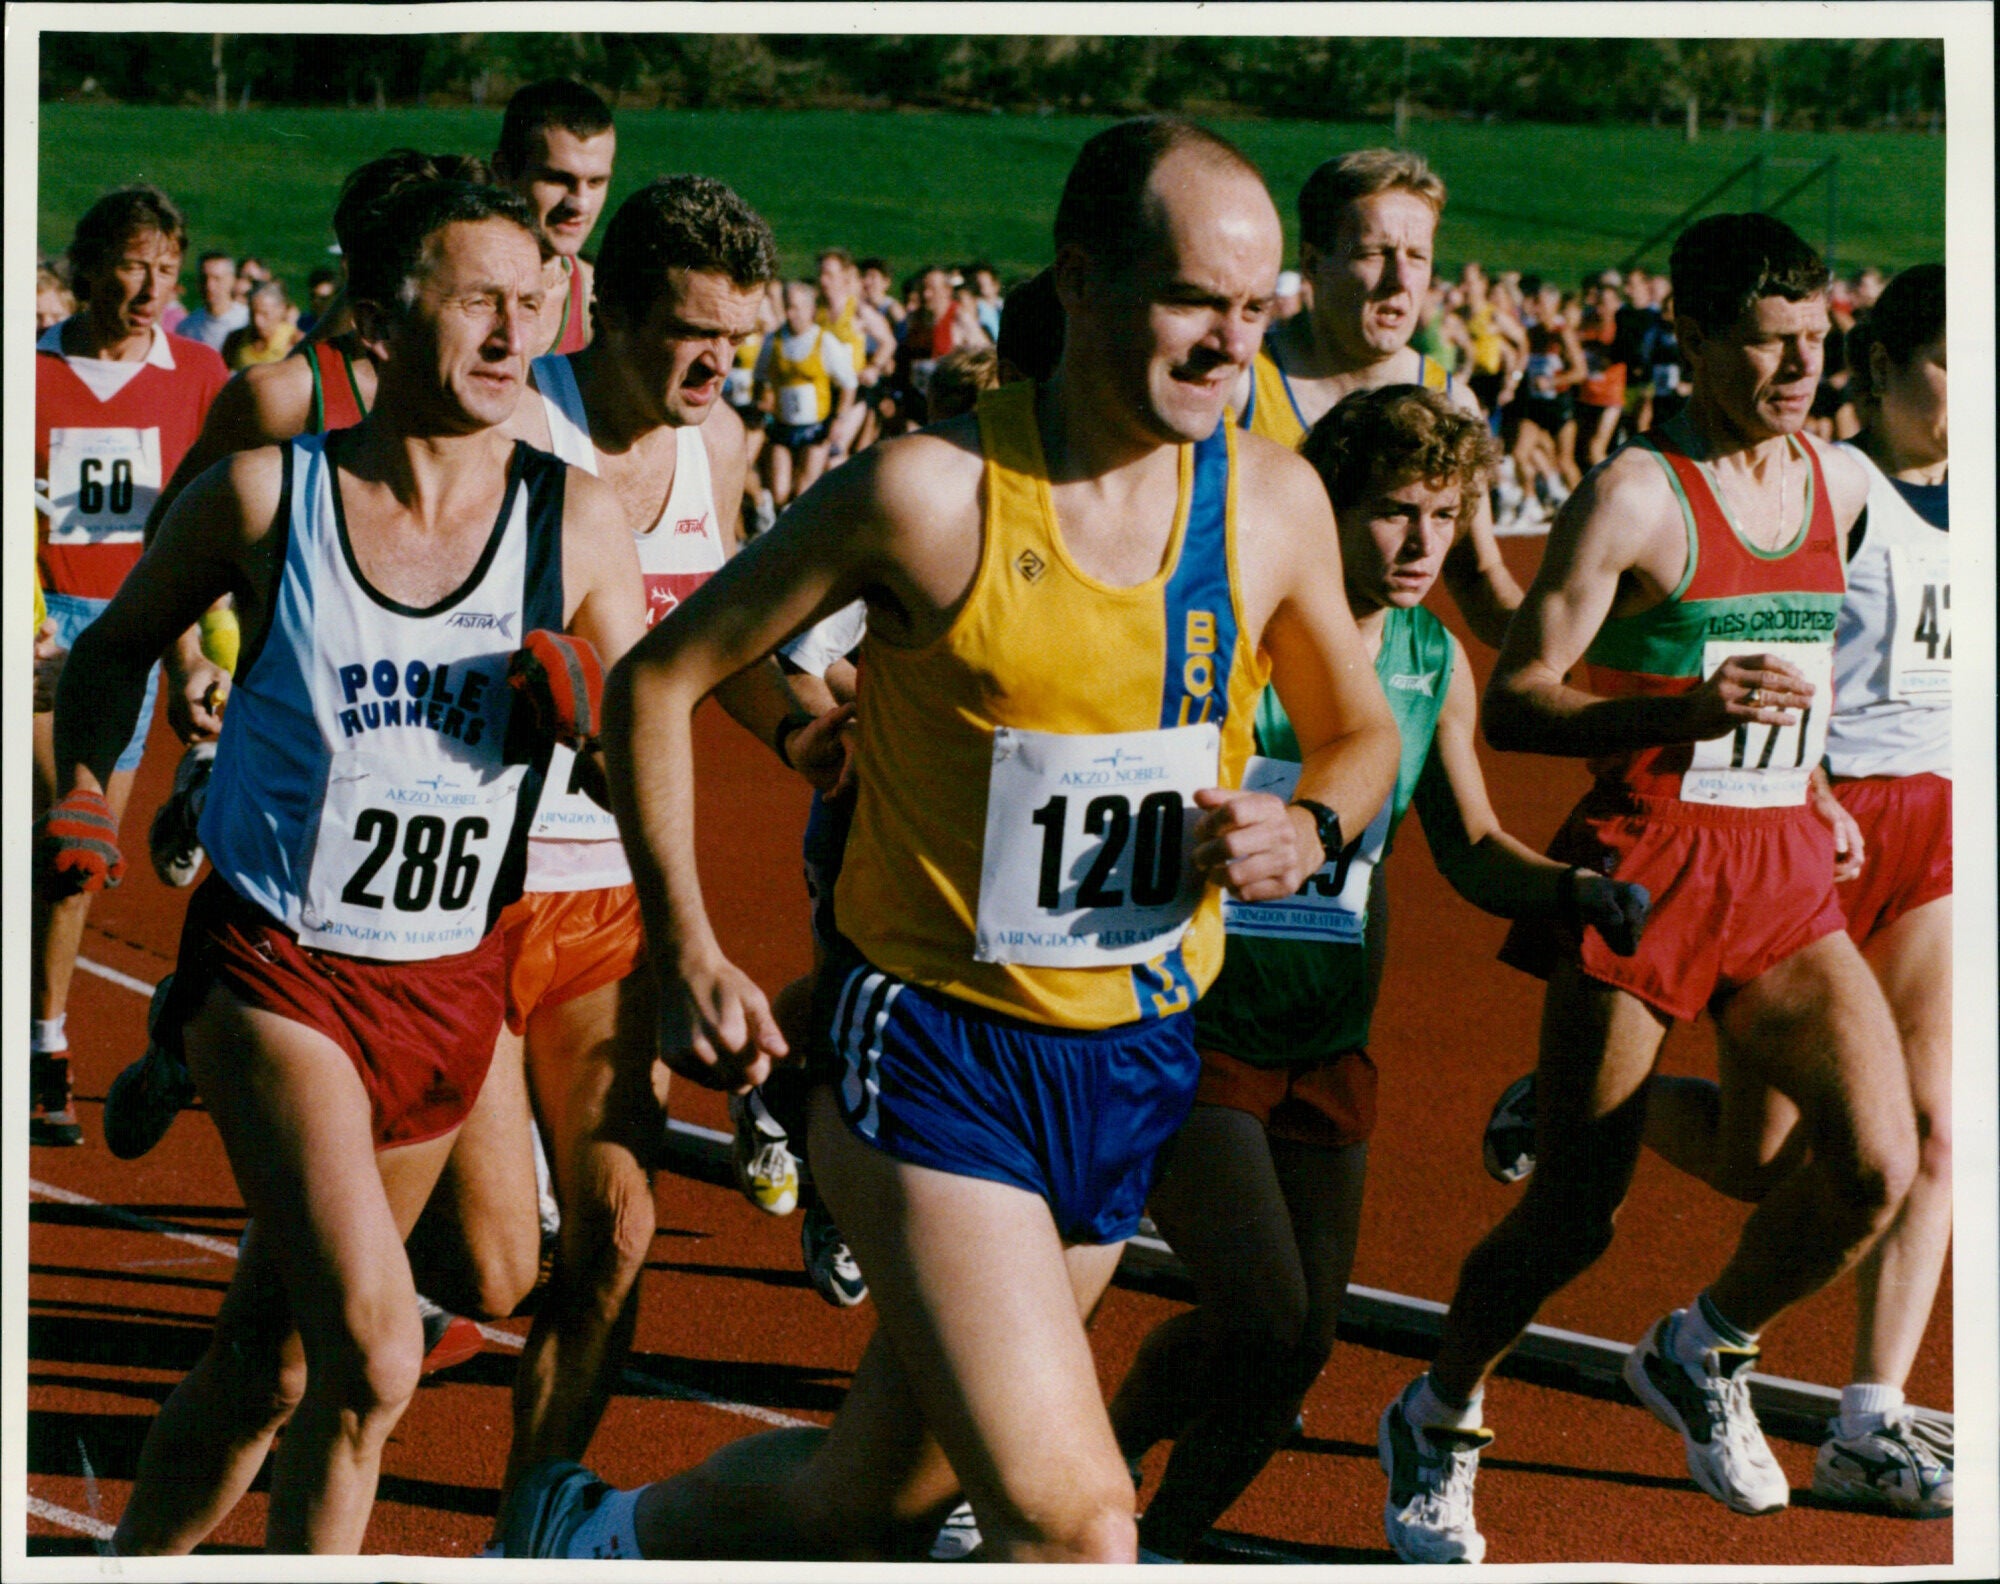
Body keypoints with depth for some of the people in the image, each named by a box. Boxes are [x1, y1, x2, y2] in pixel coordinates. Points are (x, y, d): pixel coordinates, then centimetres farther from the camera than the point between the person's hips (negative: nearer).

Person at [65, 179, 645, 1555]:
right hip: (273, 972, -3)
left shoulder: (576, 525, -4)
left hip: (449, 989, 3)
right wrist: (80, 784, 0)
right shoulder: (266, 496, -7)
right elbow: (122, 644, 11)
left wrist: (590, 708, -21)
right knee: (372, 1353, -22)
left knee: (269, 1363, 14)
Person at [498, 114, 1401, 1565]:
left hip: (1138, 1059, 6)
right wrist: (686, 956, -8)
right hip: (936, 1052, -5)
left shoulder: (1275, 502, -1)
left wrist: (1310, 831, -6)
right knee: (1073, 1523, -16)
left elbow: (1361, 728, 17)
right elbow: (659, 681, -4)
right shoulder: (932, 495, -15)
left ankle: (600, 1536, 44)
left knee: (876, 1491, 16)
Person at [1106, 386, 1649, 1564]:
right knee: (1263, 1315, -17)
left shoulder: (1435, 661, 4)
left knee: (1303, 1342, 7)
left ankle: (1166, 1541, 30)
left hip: (1327, 1043, 6)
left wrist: (1576, 891, -7)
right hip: (1193, 1024, -6)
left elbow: (1470, 848, 12)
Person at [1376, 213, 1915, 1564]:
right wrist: (1687, 710, -27)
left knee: (1878, 1166, -14)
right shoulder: (1636, 496, -11)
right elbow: (1513, 702, -14)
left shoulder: (1841, 483, 9)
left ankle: (1702, 1354, 13)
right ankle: (1438, 1425, 28)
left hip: (1786, 870, 5)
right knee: (1575, 1217, 1)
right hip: (1643, 859, -5)